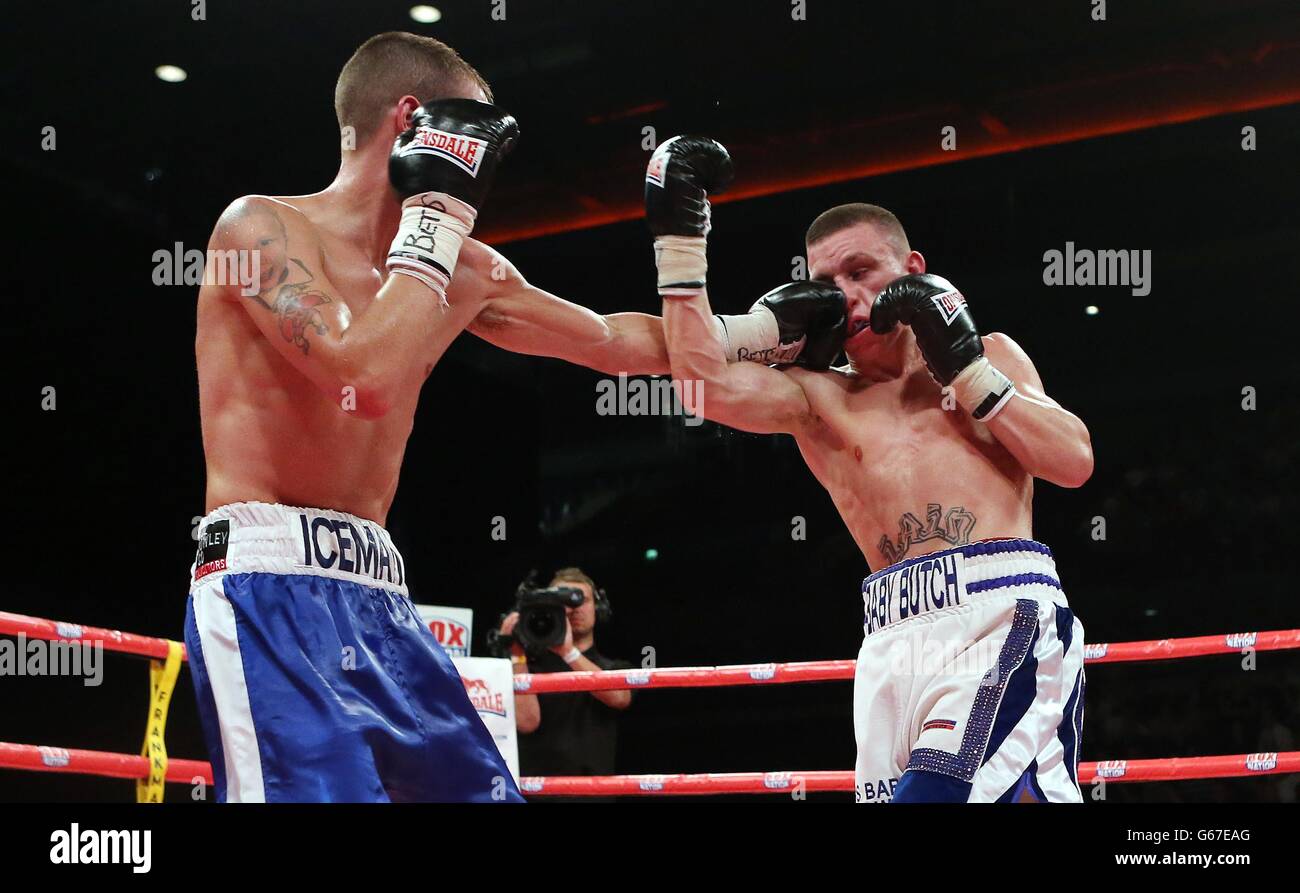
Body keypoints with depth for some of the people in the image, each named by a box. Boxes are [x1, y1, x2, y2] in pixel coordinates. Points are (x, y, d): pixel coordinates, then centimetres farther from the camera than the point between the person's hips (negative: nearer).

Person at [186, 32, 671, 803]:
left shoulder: (461, 274, 16)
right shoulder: (263, 225, -4)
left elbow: (612, 342, 28)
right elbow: (364, 367, -21)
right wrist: (436, 214, -11)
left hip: (377, 597, 8)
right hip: (271, 586, -8)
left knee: (482, 784, 6)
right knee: (325, 785, -24)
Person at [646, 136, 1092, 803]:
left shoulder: (990, 356, 22)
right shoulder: (818, 397, 19)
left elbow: (1074, 462, 10)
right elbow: (707, 384, 1)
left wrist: (966, 367, 6)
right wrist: (679, 239, 4)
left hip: (1005, 615, -2)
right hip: (896, 641, 3)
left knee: (941, 792, -26)